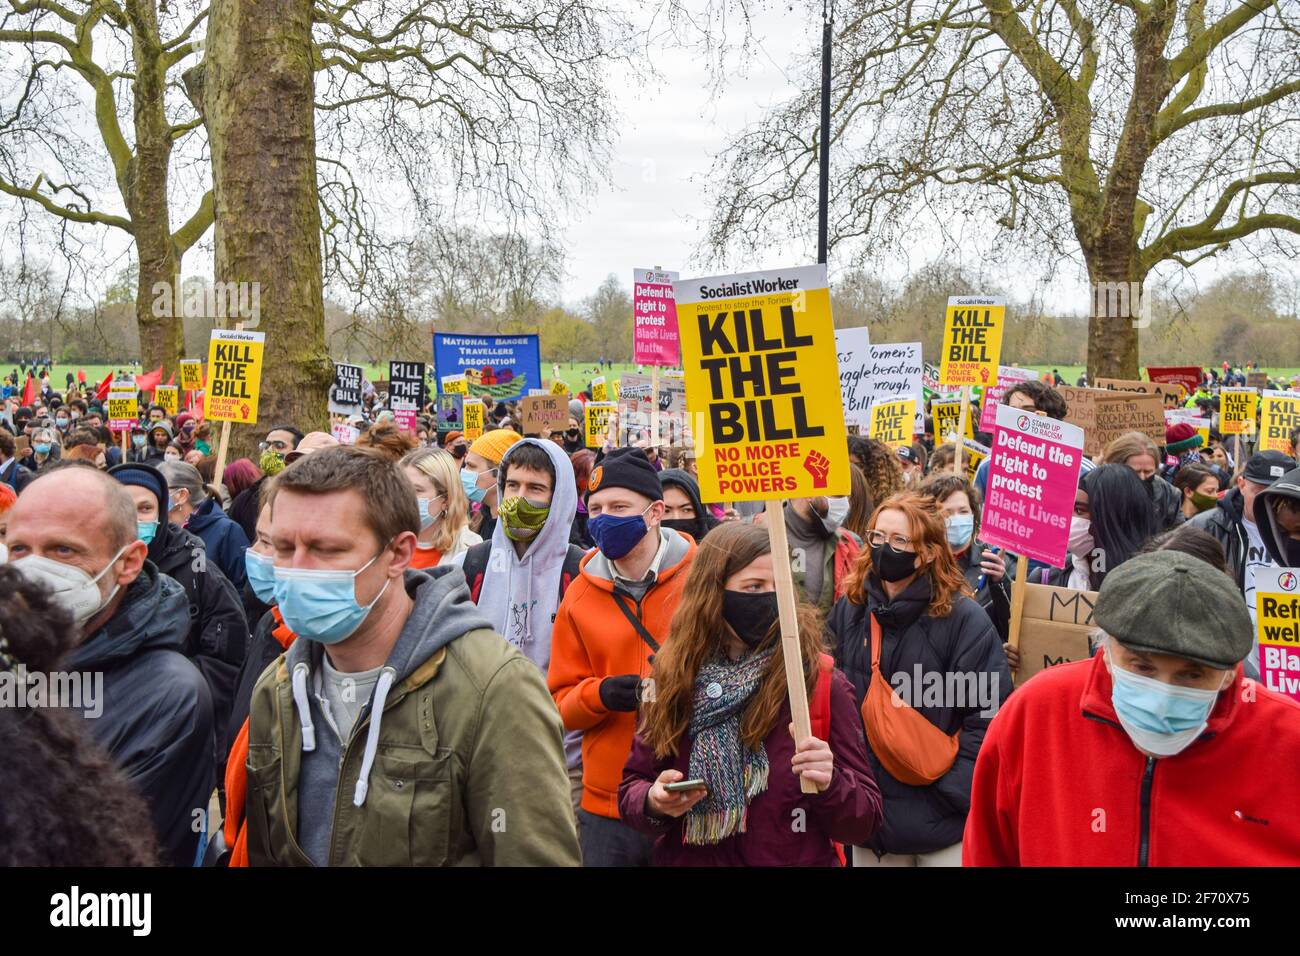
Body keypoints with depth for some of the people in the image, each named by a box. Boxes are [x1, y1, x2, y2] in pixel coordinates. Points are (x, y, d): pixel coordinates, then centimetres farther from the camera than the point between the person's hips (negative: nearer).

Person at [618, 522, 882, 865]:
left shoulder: (822, 682, -14)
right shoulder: (672, 677, -8)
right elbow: (630, 790, -1)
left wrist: (828, 786, -30)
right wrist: (654, 802, -21)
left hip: (795, 858, -2)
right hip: (686, 858, 2)